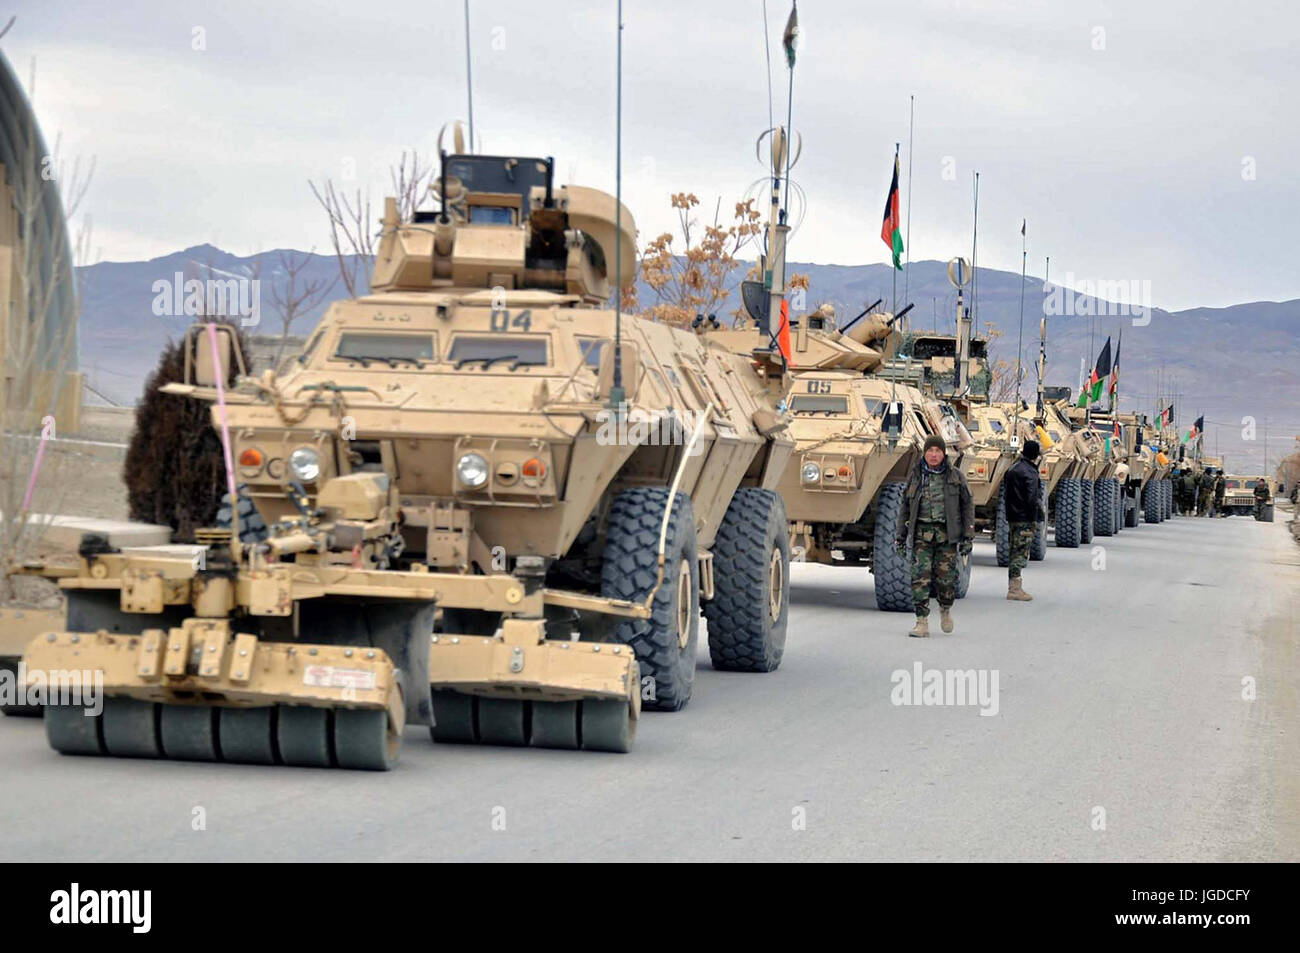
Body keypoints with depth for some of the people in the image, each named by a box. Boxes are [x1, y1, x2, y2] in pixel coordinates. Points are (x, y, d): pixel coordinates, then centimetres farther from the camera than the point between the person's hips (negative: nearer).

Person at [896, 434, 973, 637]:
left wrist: (968, 536, -2)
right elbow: (905, 506, 14)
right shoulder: (916, 476, 7)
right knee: (920, 576, -10)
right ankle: (922, 623, -10)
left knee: (946, 578, 0)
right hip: (922, 533, 1)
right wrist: (900, 534, 9)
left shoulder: (956, 476, 3)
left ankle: (945, 609, 30)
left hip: (947, 533, -1)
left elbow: (967, 506, 5)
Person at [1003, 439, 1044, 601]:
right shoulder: (1029, 472, -14)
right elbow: (1032, 499, -19)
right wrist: (1034, 520, -16)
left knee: (1016, 551, 15)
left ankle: (1014, 587, 19)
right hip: (1024, 519, -9)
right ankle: (1014, 589, -10)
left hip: (1013, 517, 9)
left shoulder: (1013, 469, 14)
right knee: (1020, 553, -8)